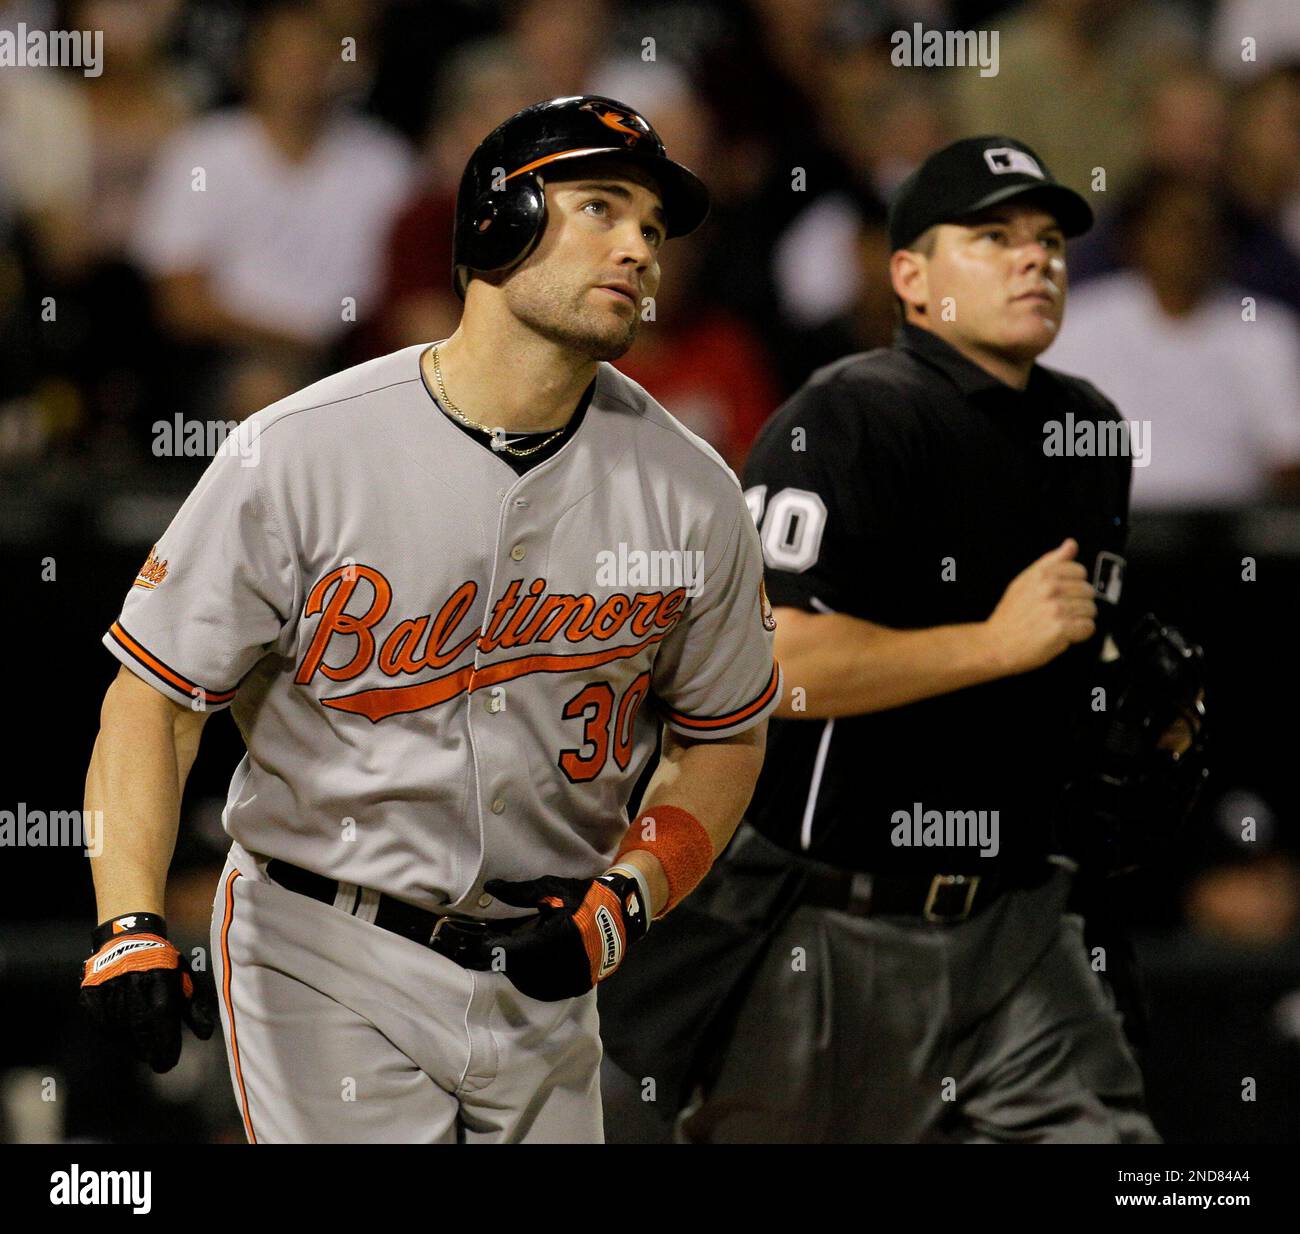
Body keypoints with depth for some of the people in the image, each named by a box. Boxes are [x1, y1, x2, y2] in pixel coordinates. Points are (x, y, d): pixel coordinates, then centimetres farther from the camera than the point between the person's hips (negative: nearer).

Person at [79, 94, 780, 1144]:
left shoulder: (691, 494, -2)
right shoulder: (298, 455, -13)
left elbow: (722, 739, 10)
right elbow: (155, 696, -9)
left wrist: (622, 903, -7)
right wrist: (131, 924, -23)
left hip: (544, 973, 4)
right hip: (327, 964, -4)